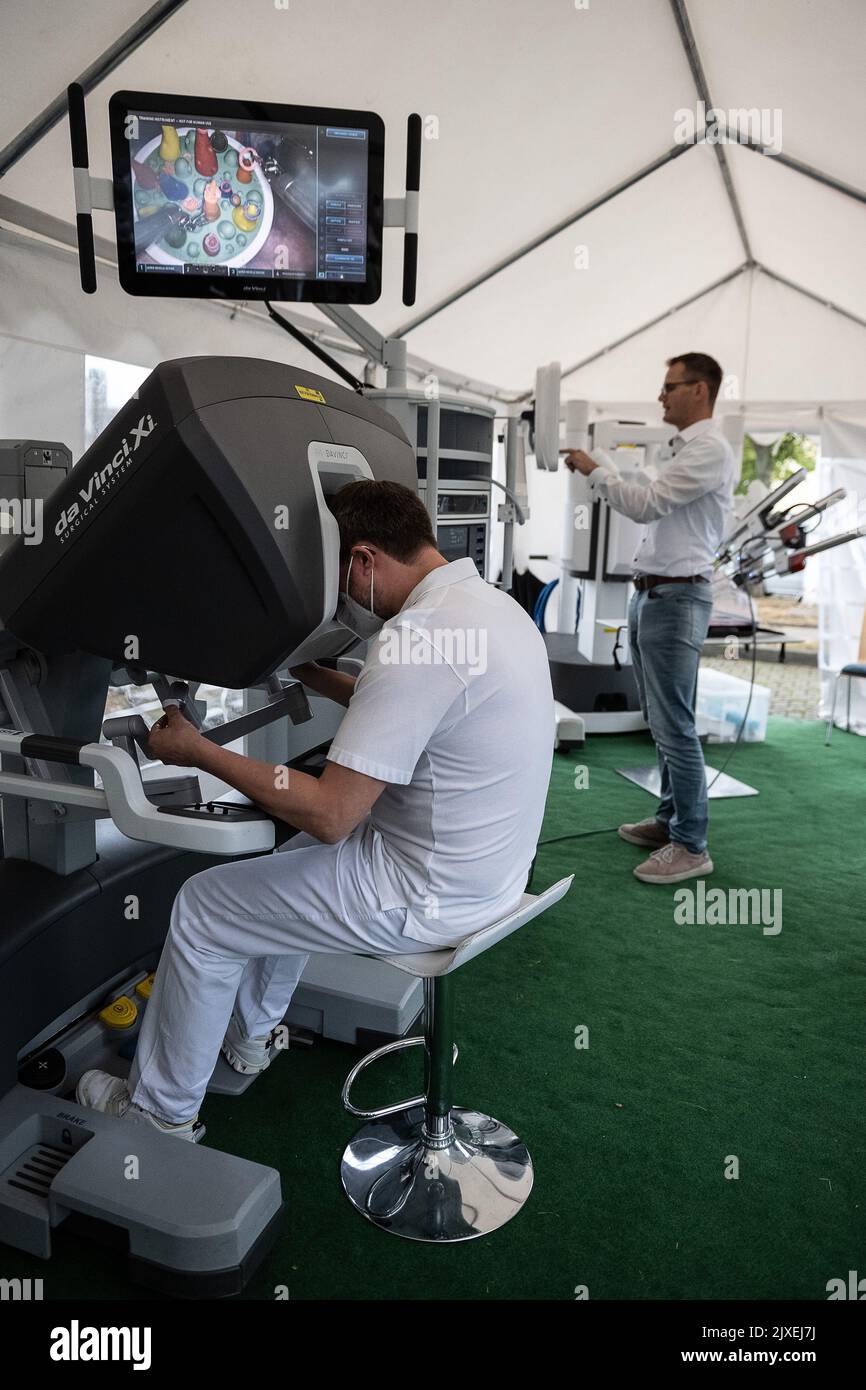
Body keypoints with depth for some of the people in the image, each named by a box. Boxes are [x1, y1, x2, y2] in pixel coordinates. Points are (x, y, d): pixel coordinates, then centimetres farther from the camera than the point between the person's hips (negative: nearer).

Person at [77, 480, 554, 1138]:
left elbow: (330, 815, -26)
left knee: (201, 908, 6)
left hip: (429, 898, -10)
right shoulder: (492, 601, 3)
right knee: (297, 855, 30)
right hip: (489, 868, 10)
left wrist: (198, 751, -15)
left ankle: (162, 1109, 27)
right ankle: (249, 1035, 47)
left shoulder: (417, 637, -28)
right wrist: (320, 680, 17)